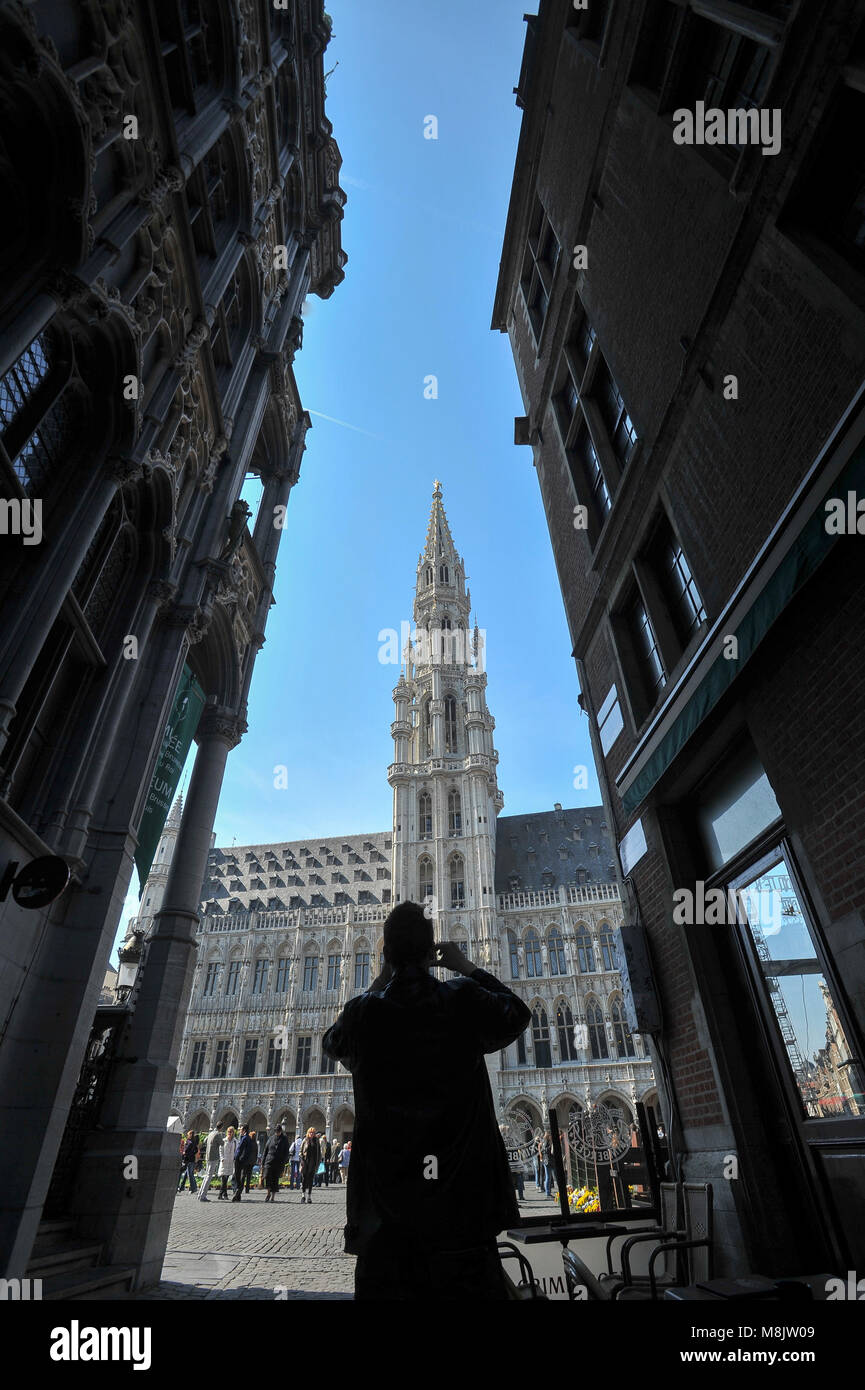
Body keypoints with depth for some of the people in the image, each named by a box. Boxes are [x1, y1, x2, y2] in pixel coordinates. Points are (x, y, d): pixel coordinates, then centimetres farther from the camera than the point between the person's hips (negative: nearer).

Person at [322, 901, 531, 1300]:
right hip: (461, 1192, -1)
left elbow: (333, 1043, 19)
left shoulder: (362, 1011, -5)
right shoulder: (464, 1000, -9)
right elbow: (518, 1013, 11)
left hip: (384, 1190, 1)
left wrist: (377, 985, 15)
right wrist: (467, 967, 12)